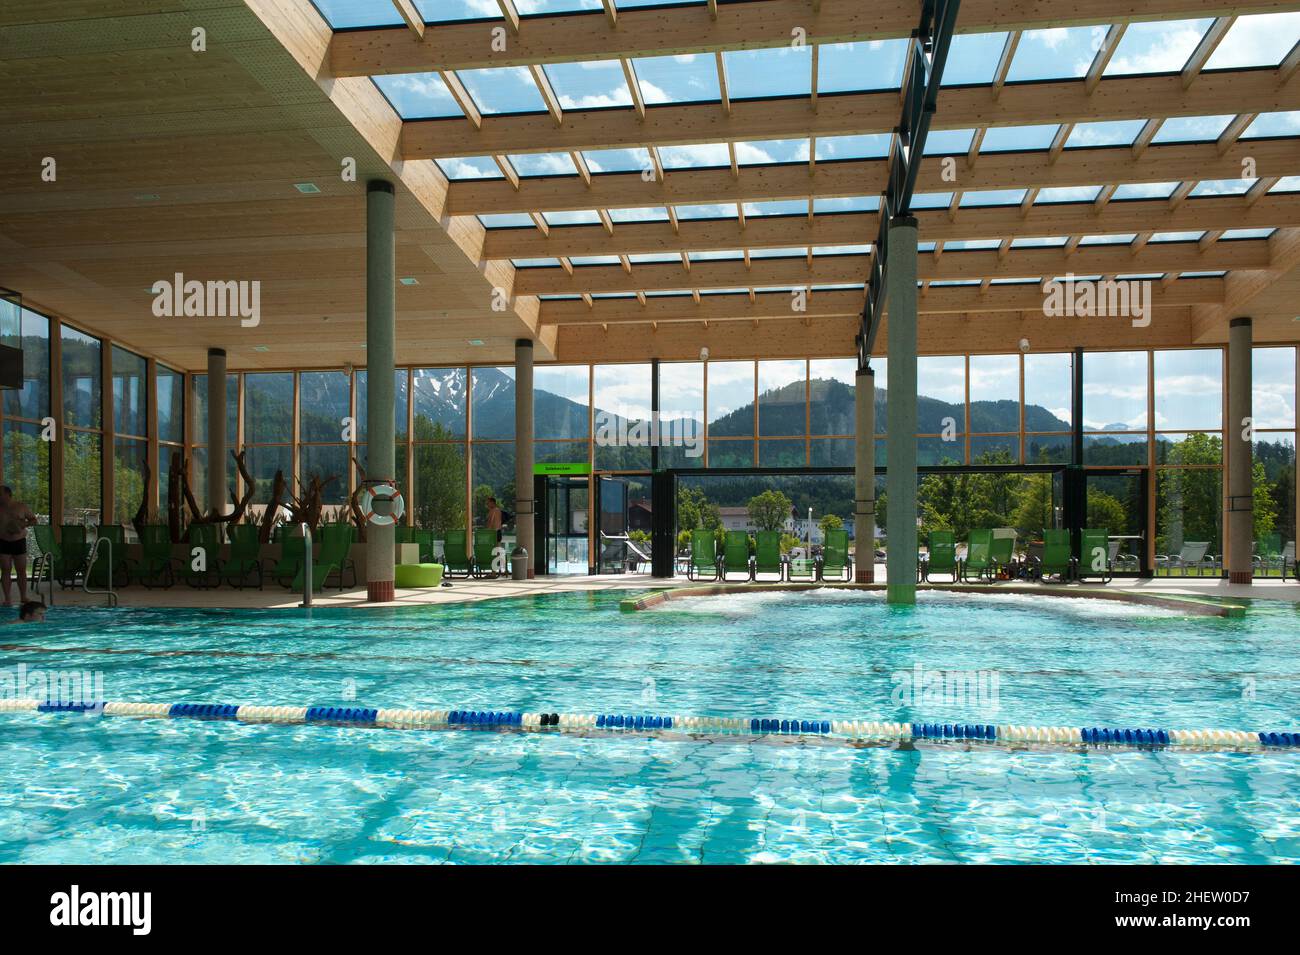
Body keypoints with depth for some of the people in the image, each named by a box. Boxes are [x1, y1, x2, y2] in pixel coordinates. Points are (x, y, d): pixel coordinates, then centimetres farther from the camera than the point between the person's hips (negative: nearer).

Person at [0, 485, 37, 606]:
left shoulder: (21, 507, -1)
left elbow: (34, 519, 7)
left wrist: (24, 524, -11)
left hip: (19, 542, 0)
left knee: (22, 570, 3)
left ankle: (23, 597, 12)